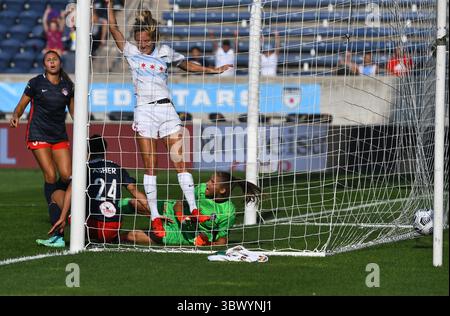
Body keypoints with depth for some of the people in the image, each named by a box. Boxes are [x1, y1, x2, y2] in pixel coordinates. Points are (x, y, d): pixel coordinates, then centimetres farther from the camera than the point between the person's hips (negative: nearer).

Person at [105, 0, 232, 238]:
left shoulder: (164, 52, 9)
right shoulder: (131, 52, 4)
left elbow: (188, 65, 24)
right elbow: (113, 29, -4)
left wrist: (214, 70, 23)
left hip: (165, 109, 1)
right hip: (143, 110, -1)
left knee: (180, 161, -5)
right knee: (149, 165, -1)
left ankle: (193, 210, -5)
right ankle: (154, 216, 2)